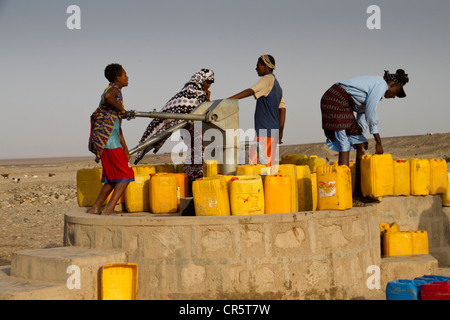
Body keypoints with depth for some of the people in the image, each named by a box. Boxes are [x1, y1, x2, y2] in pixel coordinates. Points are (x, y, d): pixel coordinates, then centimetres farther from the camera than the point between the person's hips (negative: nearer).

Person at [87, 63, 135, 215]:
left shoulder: (115, 91, 25)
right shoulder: (114, 89, -6)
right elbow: (108, 97, -36)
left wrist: (125, 149, 28)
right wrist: (121, 108, -17)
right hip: (108, 140, -10)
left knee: (114, 178, 14)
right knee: (125, 174, -8)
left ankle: (95, 209, 14)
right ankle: (109, 210, -16)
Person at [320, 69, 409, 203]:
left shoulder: (374, 84, 21)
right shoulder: (381, 84, -9)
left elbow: (362, 116, 20)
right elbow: (370, 114, -15)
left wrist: (360, 136, 12)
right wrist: (378, 142, -10)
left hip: (343, 106, 10)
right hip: (336, 102, -10)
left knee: (361, 145, 9)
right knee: (345, 148, -13)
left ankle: (358, 192, 10)